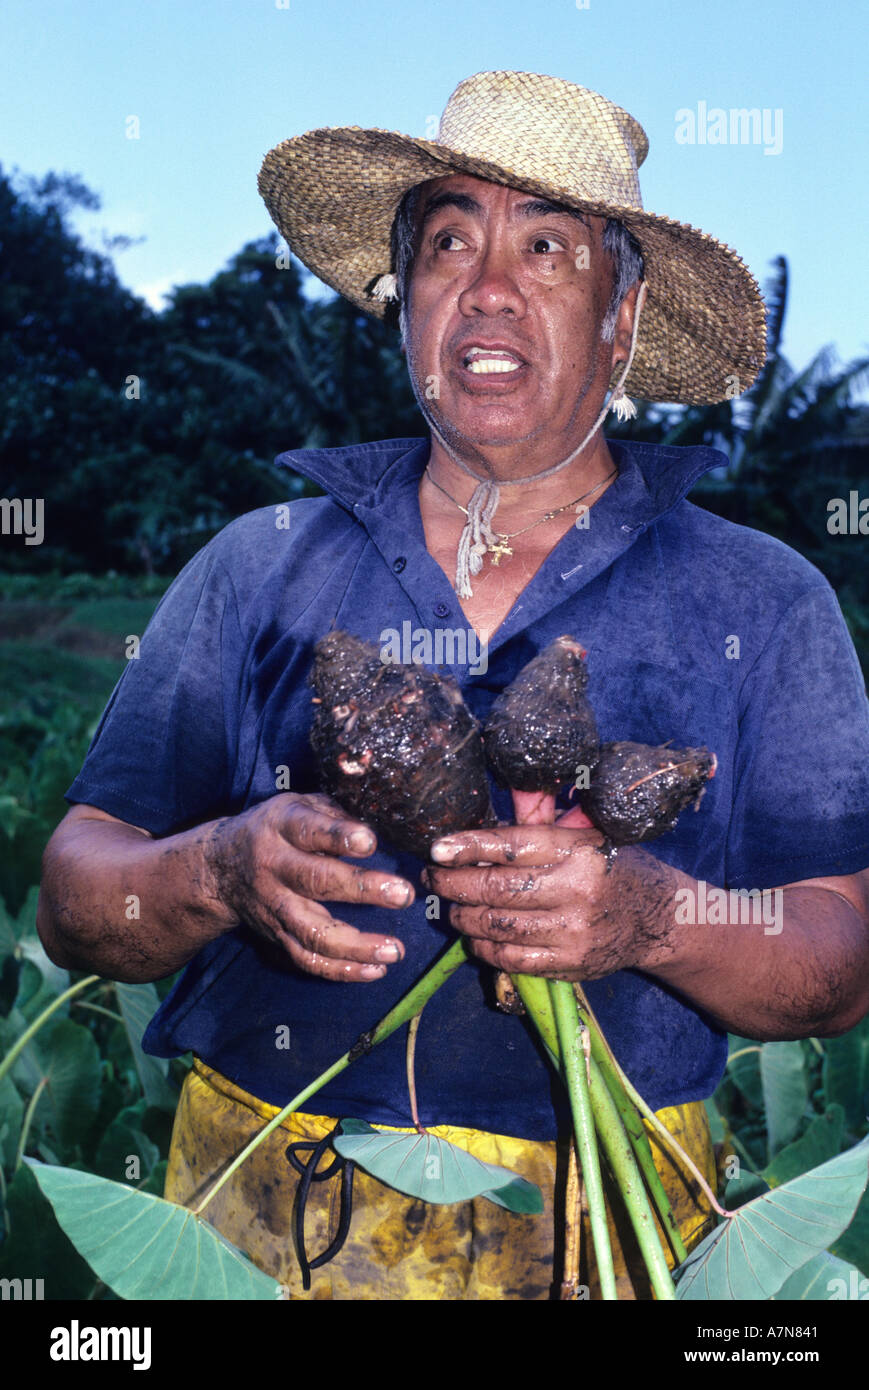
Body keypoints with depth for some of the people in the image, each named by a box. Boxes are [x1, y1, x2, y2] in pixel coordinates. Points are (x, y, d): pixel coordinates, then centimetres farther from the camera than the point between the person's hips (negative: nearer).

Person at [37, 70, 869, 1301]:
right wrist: (222, 873, -19)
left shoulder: (760, 603, 3)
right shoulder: (260, 568, 6)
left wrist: (656, 921, -21)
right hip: (257, 1219, 1)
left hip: (594, 1238, 0)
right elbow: (74, 897, 3)